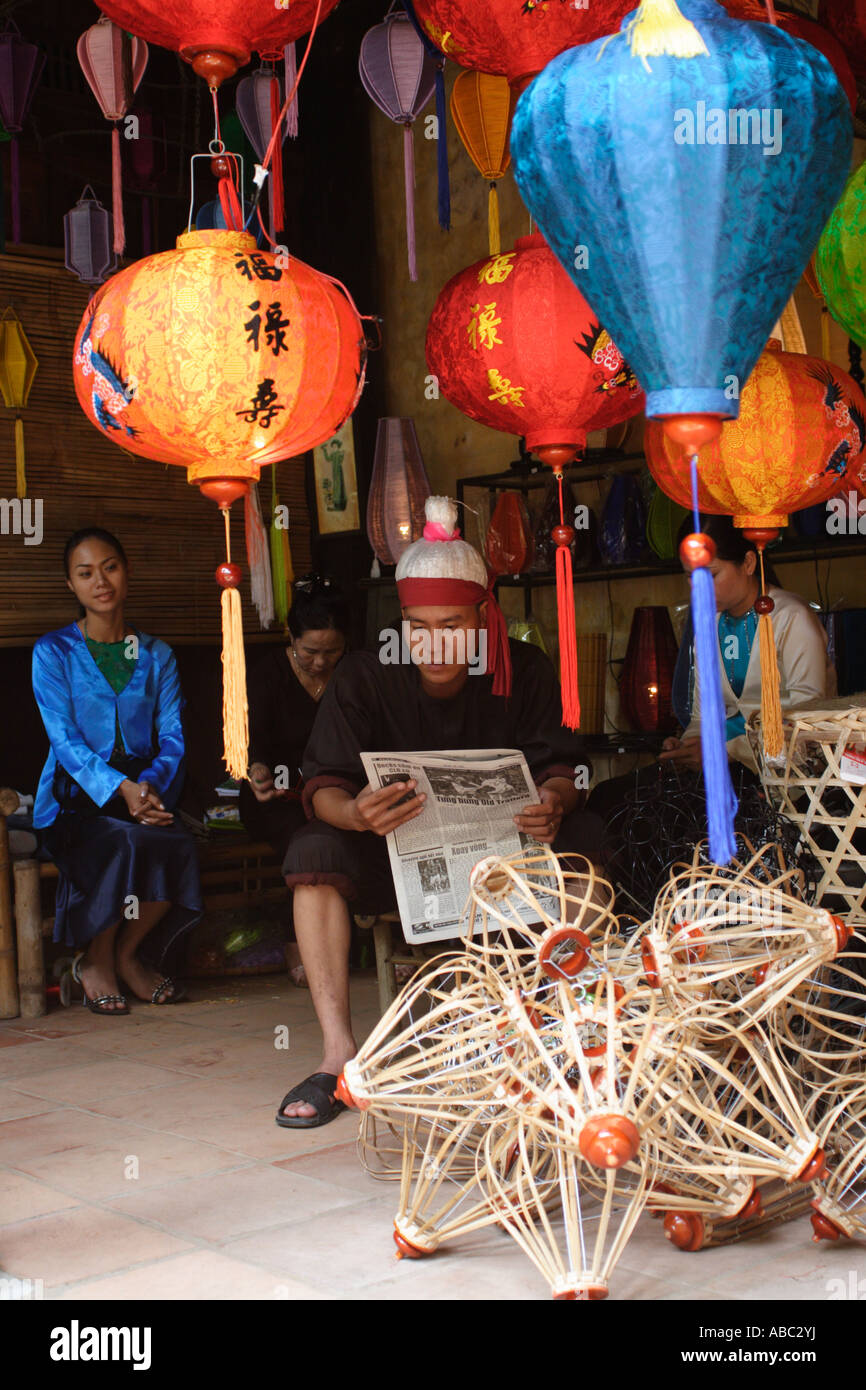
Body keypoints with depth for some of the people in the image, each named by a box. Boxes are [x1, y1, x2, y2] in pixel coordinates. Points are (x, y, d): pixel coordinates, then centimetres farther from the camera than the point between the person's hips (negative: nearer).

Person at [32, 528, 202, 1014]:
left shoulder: (157, 655, 14)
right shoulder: (52, 652, 4)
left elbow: (173, 737, 4)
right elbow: (64, 740, -7)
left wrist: (152, 785, -18)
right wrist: (120, 788, -23)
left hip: (145, 789, 3)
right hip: (77, 797, -3)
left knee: (180, 846, -30)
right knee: (124, 843, -35)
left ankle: (129, 953, -4)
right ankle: (97, 962, -9)